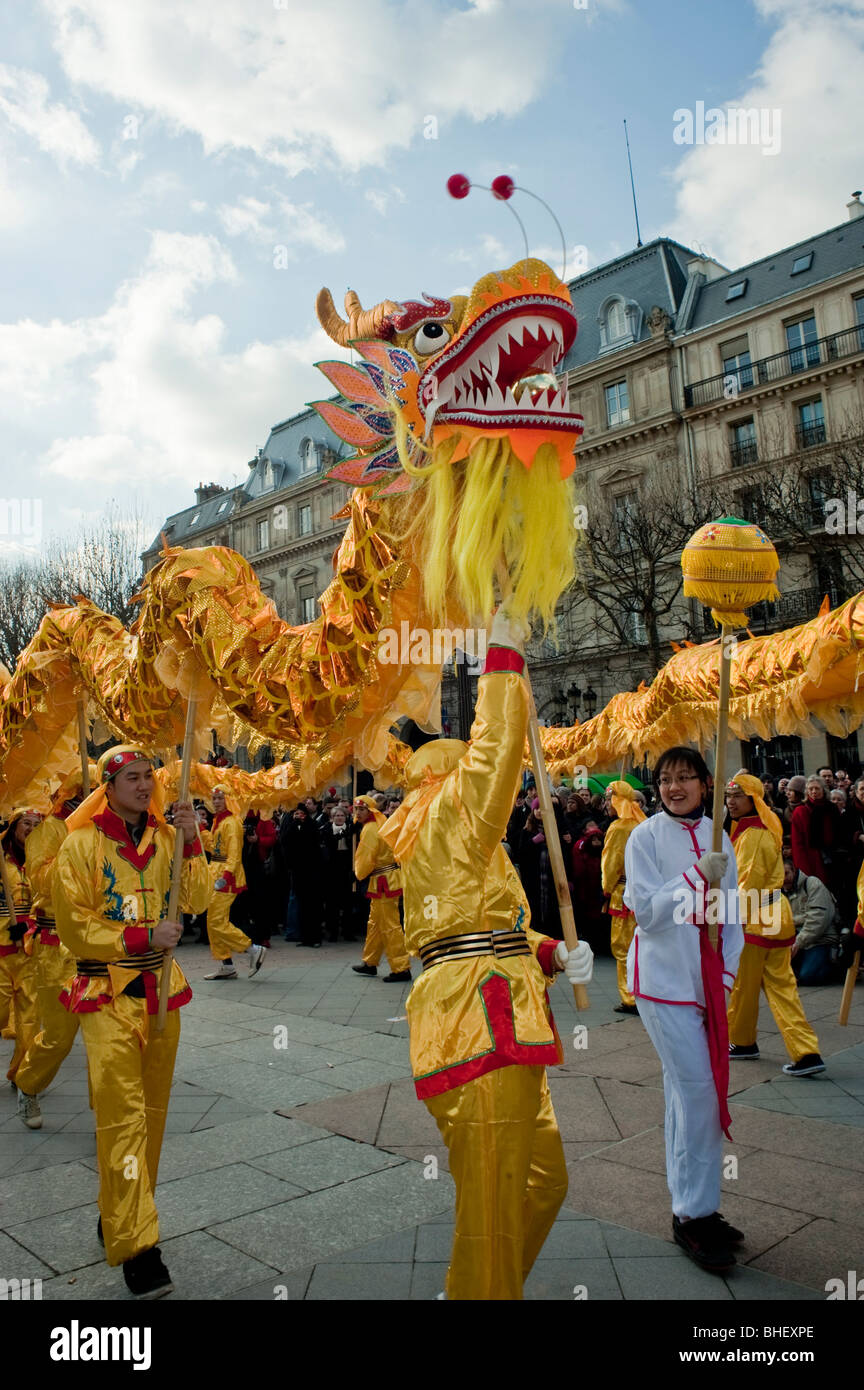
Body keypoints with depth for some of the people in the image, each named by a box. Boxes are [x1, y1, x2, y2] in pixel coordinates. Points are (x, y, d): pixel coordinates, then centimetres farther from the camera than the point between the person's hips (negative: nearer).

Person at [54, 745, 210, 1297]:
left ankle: (121, 1217, 32)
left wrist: (191, 842, -14)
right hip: (108, 995, -5)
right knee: (124, 1116, -9)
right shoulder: (81, 845, -8)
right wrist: (143, 937, -18)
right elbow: (74, 927, -10)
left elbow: (197, 901, -2)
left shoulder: (165, 838, 5)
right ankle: (136, 1248, -2)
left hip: (162, 990, 5)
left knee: (151, 1111, 14)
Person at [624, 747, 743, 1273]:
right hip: (663, 978, -5)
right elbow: (645, 909, -13)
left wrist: (727, 972, 3)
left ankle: (693, 1208, 25)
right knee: (696, 1089, -7)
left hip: (706, 979, 5)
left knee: (689, 1090, 13)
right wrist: (696, 876, -23)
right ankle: (693, 1215, 7)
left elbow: (732, 910, 11)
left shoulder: (718, 836, 7)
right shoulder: (646, 837, -7)